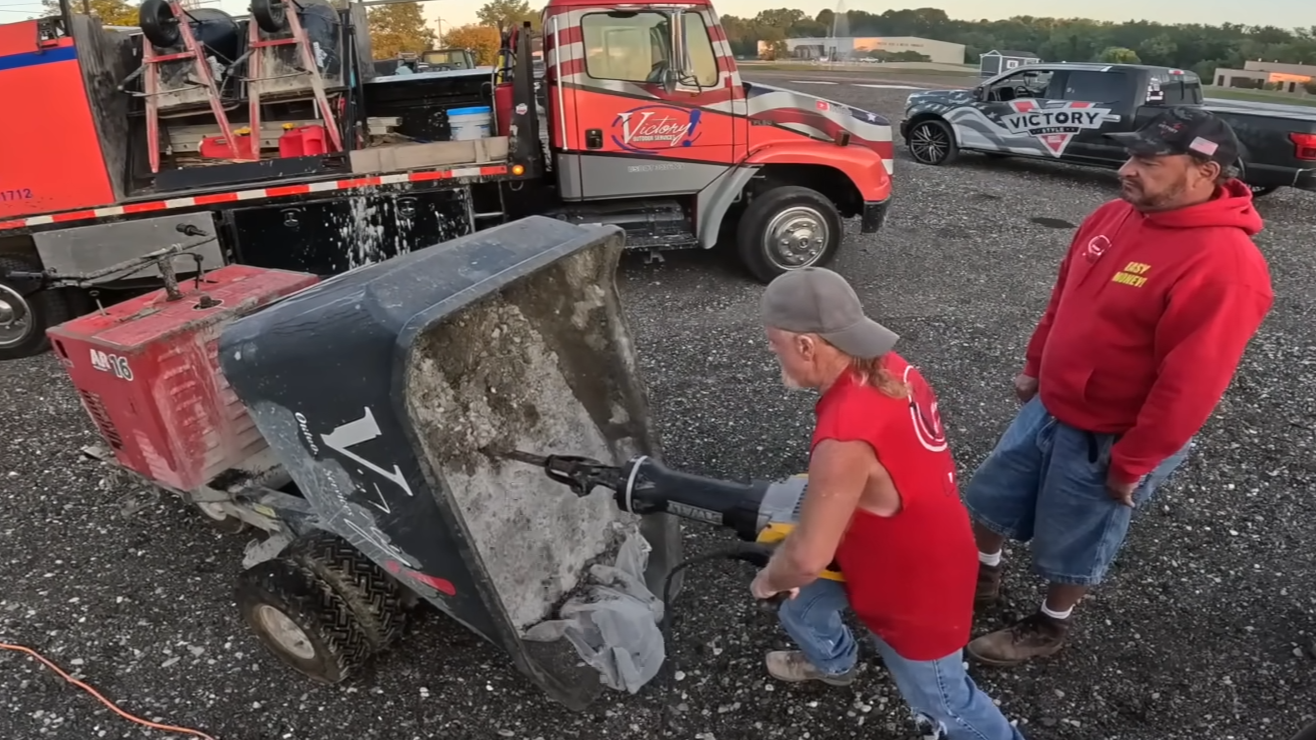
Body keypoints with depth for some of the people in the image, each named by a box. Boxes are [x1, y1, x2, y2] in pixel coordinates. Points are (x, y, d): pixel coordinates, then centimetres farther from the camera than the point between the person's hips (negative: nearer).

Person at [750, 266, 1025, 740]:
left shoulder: (846, 438, -42)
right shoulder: (887, 368, -13)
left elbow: (807, 559, -32)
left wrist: (768, 580, -12)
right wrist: (819, 495, 5)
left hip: (915, 590, -9)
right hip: (920, 549, 9)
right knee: (800, 602, 27)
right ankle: (831, 662, 58)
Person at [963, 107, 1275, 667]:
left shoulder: (1222, 265, -28)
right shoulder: (1115, 217, -2)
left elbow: (1189, 386, -26)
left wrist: (1131, 464, -19)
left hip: (1108, 438, -8)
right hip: (1049, 406, 8)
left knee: (1071, 542, 13)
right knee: (990, 495, 20)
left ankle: (1049, 626, 39)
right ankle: (982, 578, 45)